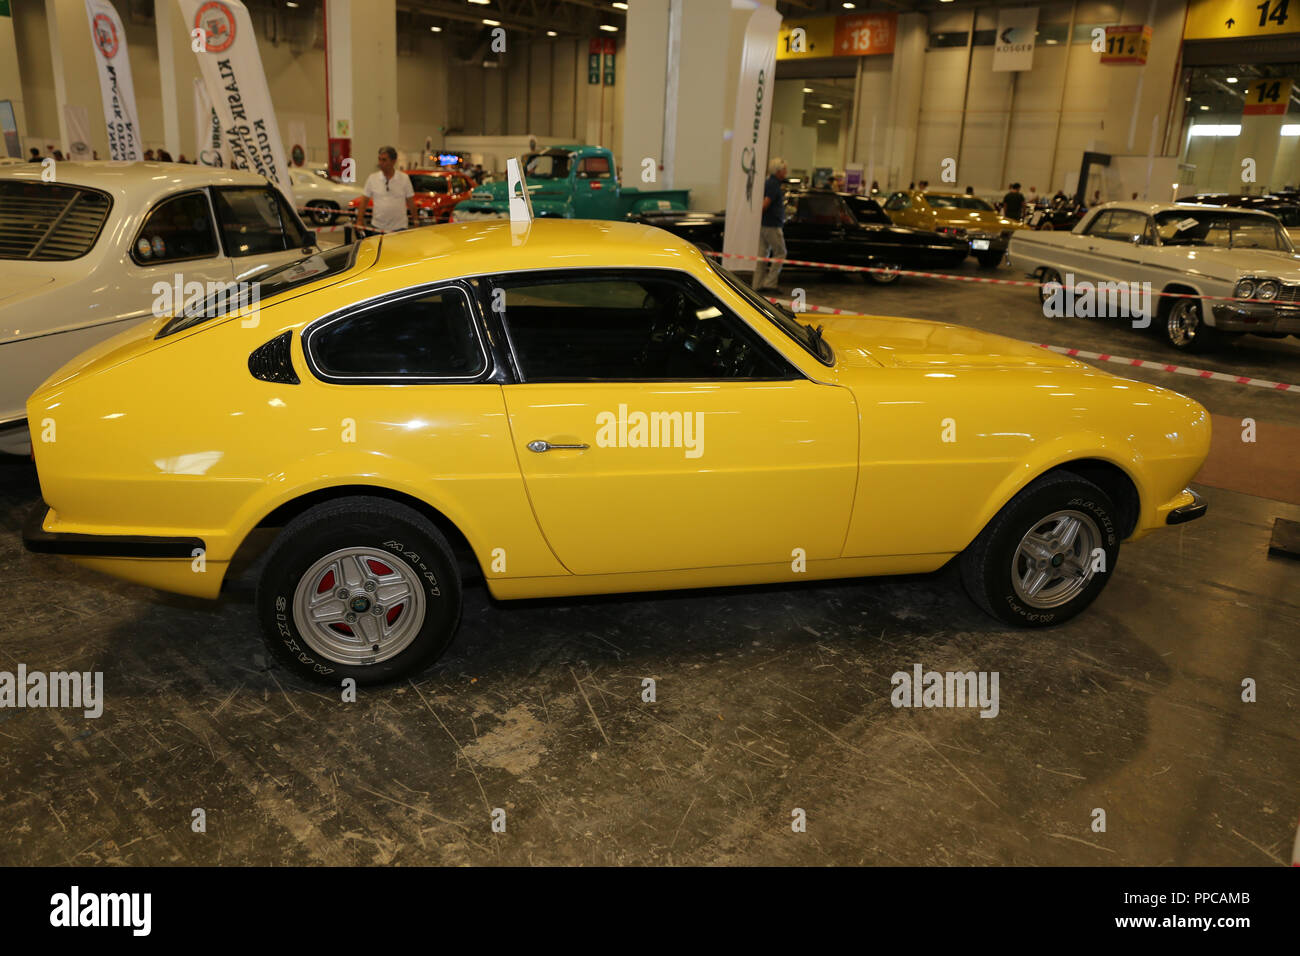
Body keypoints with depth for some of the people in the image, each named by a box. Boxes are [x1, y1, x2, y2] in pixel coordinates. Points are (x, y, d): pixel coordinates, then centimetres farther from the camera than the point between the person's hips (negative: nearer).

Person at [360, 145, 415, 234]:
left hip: (399, 227, -1)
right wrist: (360, 220, 1)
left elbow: (410, 202, 5)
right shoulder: (372, 178, 4)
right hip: (377, 227, 1)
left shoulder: (404, 178, 1)